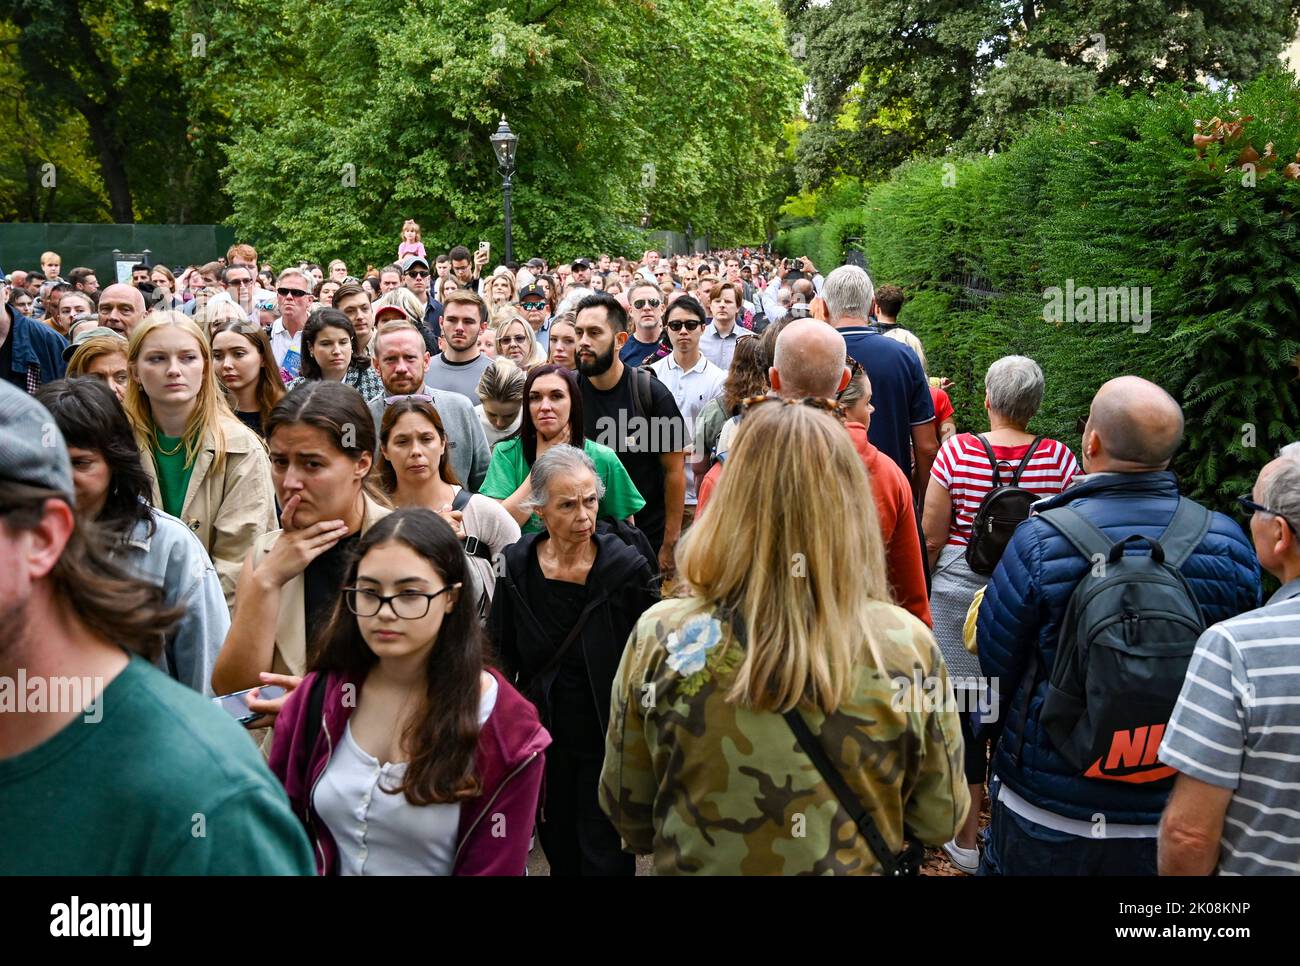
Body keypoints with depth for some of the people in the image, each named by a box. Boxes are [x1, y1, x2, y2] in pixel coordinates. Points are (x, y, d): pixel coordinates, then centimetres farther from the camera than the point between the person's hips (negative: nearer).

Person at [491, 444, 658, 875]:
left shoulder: (627, 567, -15)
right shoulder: (516, 567, -6)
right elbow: (501, 656, 4)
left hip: (607, 741, -3)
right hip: (544, 738, 3)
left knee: (605, 858, 4)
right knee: (559, 851, 19)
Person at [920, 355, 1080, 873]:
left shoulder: (956, 453, -11)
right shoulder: (1059, 458, -7)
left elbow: (931, 539, -6)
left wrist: (927, 588, 12)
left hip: (960, 595, -1)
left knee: (965, 713, 8)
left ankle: (967, 839, 18)